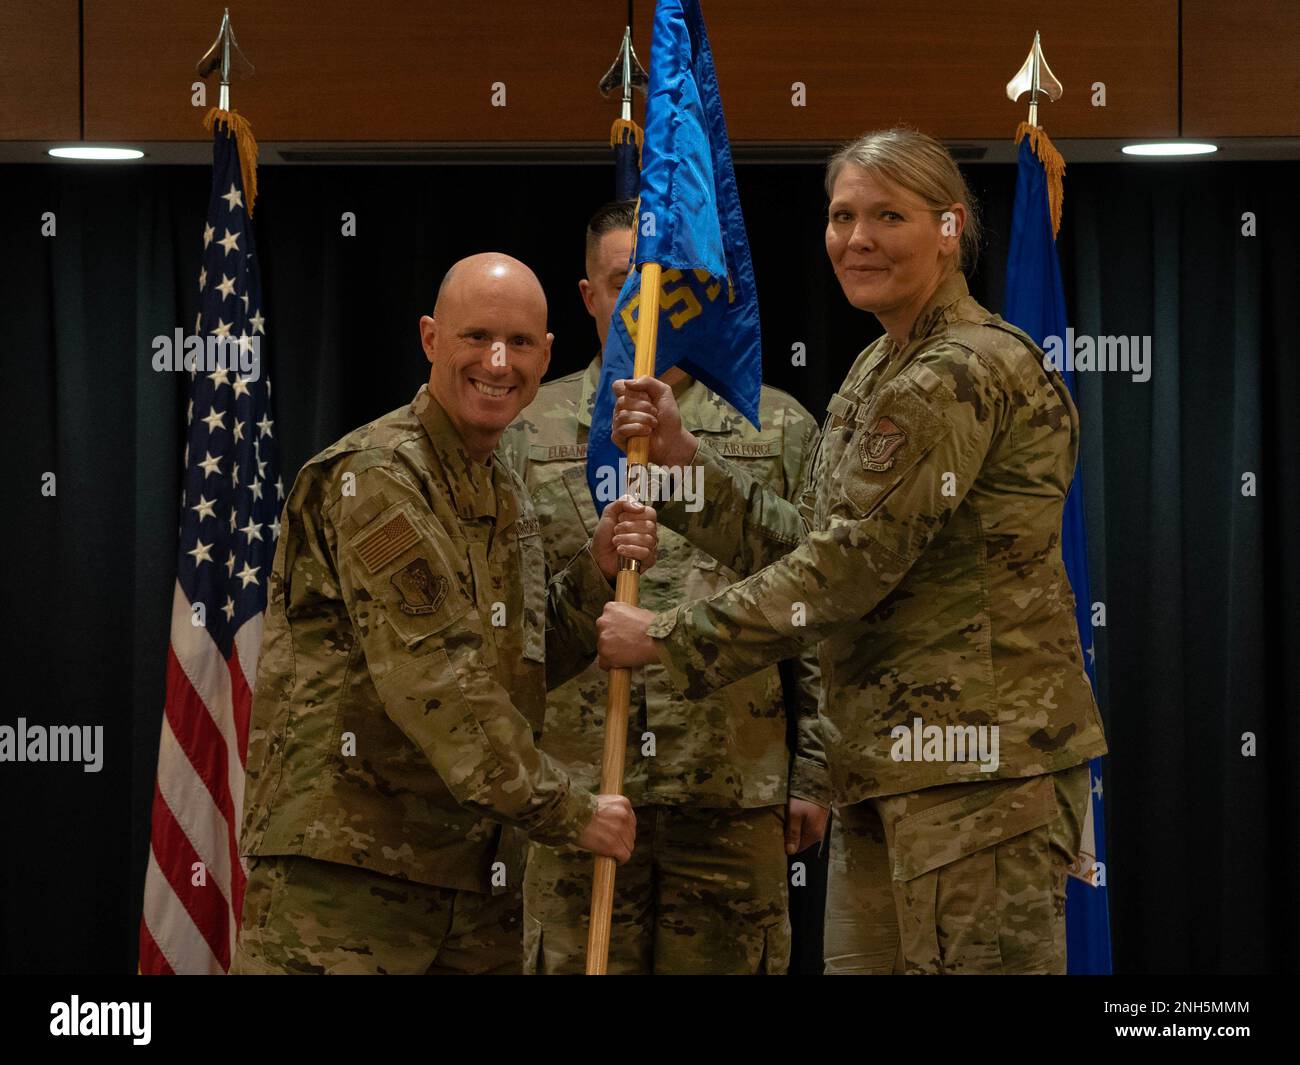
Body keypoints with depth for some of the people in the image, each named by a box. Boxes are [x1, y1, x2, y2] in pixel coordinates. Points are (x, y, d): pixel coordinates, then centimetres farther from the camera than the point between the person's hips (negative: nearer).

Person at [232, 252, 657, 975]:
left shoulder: (506, 496, 19)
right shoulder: (377, 475, -12)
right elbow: (435, 679, -19)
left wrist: (597, 568, 3)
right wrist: (569, 812, -16)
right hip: (346, 858, -8)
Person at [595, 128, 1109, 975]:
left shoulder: (960, 373, -15)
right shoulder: (881, 372, 18)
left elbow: (853, 564, -18)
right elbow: (807, 544, 17)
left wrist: (669, 640, -10)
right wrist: (681, 454, 8)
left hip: (982, 758, -10)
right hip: (895, 760, 10)